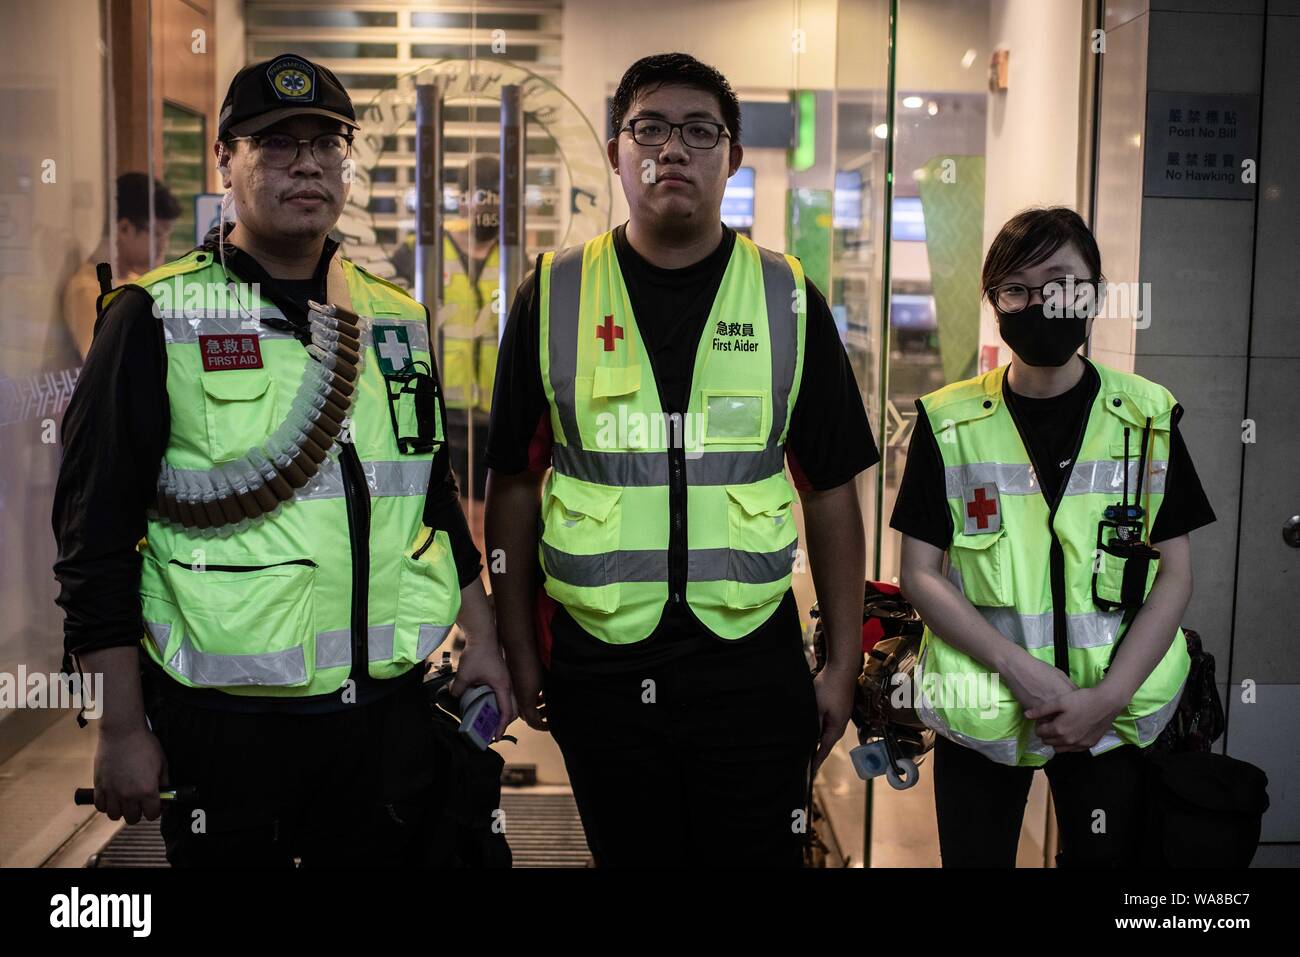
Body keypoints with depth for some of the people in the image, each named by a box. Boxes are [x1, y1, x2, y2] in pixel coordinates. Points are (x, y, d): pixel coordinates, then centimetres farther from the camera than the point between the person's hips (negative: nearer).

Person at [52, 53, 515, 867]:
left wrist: (481, 640, 12)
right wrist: (123, 729, -7)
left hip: (391, 709, 4)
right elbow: (96, 533, -6)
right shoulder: (158, 318, -4)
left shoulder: (398, 318, 10)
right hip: (226, 723, -4)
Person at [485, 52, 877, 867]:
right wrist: (520, 652, 3)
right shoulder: (555, 294, 1)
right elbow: (516, 484, 5)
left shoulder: (788, 300, 1)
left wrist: (844, 662, 2)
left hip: (752, 667, 0)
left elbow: (830, 492, 4)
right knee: (629, 852, 15)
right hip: (599, 667, 1)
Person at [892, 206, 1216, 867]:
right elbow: (920, 572, -4)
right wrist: (1019, 668, -16)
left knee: (1104, 857, 11)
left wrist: (1107, 697, -12)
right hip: (981, 708, 0)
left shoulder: (1149, 418, 0)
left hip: (1114, 712, 1)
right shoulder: (950, 422, -2)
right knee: (974, 857, 9)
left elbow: (1174, 573, -1)